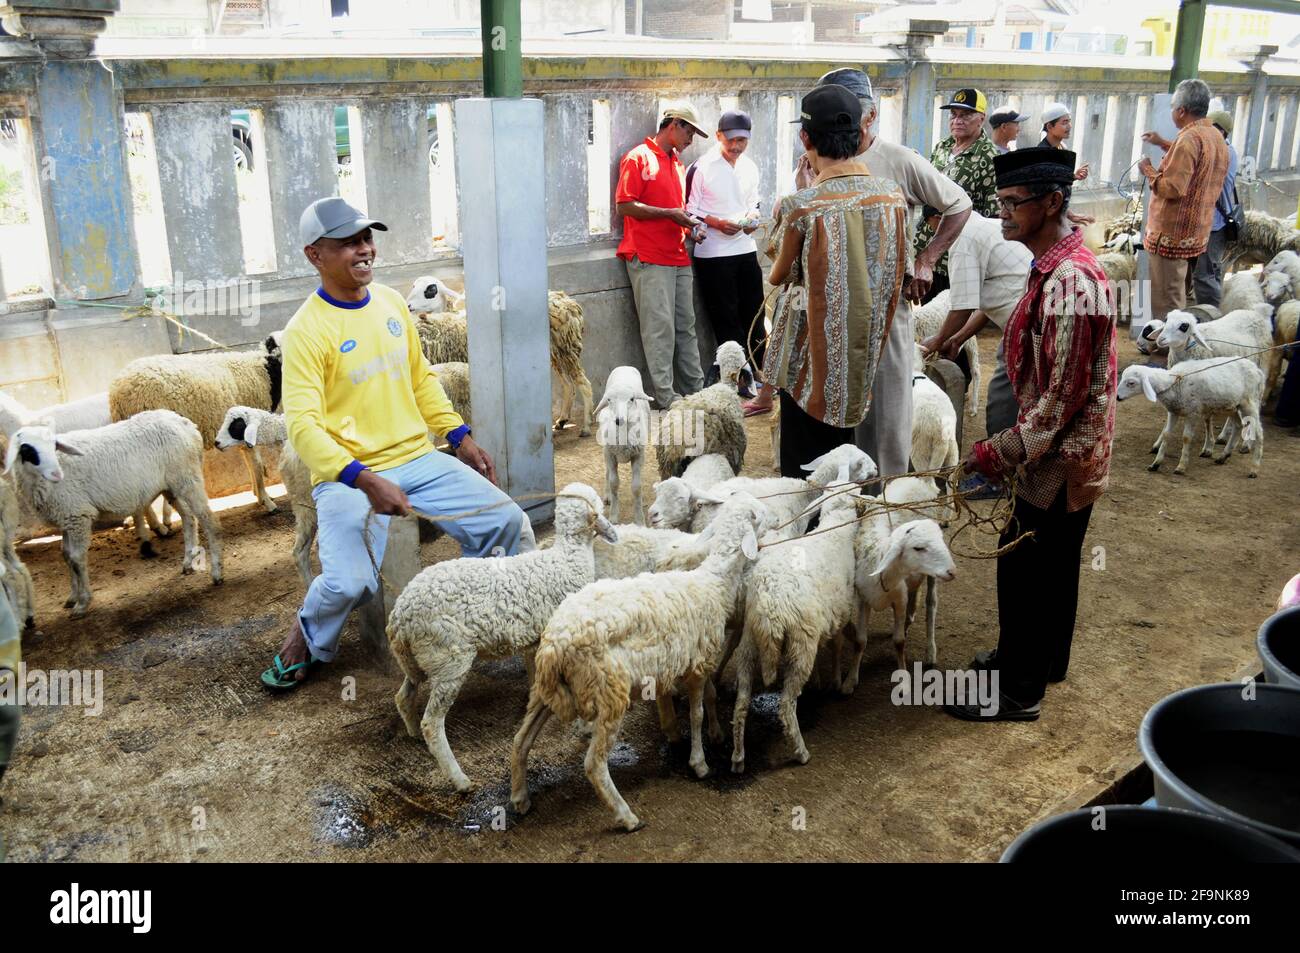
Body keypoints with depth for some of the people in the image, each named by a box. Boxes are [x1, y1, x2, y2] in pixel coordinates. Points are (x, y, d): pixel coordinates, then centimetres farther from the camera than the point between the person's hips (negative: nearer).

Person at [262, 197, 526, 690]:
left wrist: (461, 437, 12)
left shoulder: (392, 302, 8)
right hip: (349, 476, -6)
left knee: (505, 520, -4)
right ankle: (309, 634, 11)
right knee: (350, 582, -25)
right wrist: (365, 481, -31)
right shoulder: (307, 329, -13)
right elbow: (303, 426, -20)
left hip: (419, 460, 6)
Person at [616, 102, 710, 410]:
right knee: (660, 328, -7)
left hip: (678, 257, 8)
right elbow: (625, 206, -13)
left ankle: (695, 389, 17)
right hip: (649, 258, -8)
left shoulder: (677, 163, 20)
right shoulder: (638, 158, -5)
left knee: (686, 326, 10)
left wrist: (690, 227, 10)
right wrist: (670, 214, -15)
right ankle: (665, 398, -2)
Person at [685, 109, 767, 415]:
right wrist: (718, 223, -19)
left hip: (746, 250, 5)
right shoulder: (702, 167, -8)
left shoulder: (750, 167, 10)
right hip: (713, 255, -5)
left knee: (753, 321, 9)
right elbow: (689, 210, -7)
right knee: (727, 324, 2)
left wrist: (752, 218, -1)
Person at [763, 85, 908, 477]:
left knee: (805, 464, 8)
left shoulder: (801, 206, -20)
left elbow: (778, 276, -3)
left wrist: (775, 267, 19)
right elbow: (892, 270, 8)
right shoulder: (893, 195, -5)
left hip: (813, 352, -5)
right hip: (862, 353, 5)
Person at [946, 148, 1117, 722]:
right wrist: (1008, 449, 17)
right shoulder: (1056, 267, 5)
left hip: (1061, 458, -10)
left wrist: (996, 457, -19)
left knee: (1023, 567, 4)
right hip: (1064, 453, 10)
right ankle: (1044, 659, 42)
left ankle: (1017, 691, 20)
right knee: (1053, 561, 23)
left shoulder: (1071, 284, -27)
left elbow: (1062, 397, -26)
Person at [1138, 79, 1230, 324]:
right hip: (1198, 231, 10)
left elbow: (1172, 188, -23)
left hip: (1172, 234, -10)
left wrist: (1148, 170, -8)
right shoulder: (1217, 138, 12)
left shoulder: (1188, 139, -19)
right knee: (1178, 298, 19)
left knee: (1165, 304, -4)